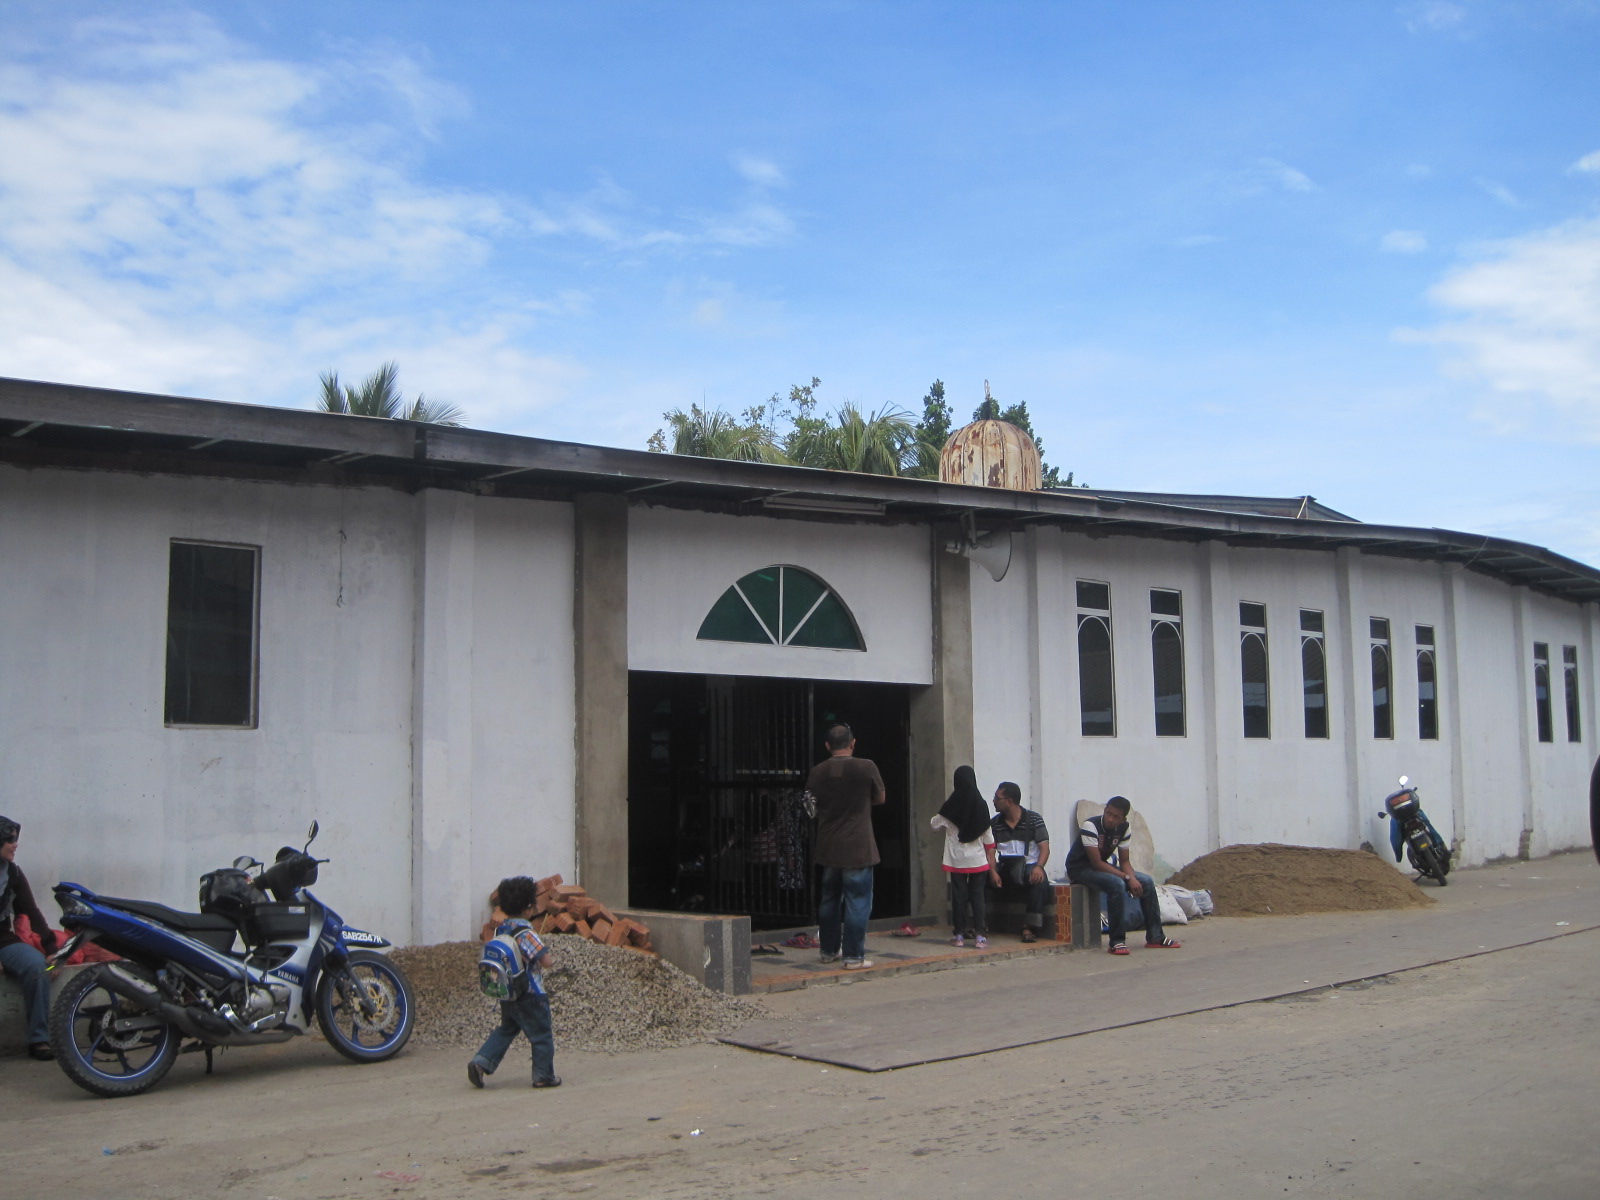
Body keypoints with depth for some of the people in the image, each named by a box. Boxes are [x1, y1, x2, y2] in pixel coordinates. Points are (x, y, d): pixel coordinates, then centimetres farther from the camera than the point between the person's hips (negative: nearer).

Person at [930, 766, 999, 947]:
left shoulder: (951, 807, -7)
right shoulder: (981, 806, -3)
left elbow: (934, 824, 11)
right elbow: (989, 841, 1)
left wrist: (936, 817, 33)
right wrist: (992, 869, 7)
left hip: (957, 861, -1)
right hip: (978, 861, 1)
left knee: (958, 896, 6)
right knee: (977, 896, 5)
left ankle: (958, 935, 10)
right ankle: (980, 936, 2)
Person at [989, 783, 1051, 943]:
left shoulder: (1033, 819, 0)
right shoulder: (995, 823, 9)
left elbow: (1044, 847, -7)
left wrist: (1039, 866, -27)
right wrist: (993, 872, -17)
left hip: (1030, 866, -3)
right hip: (1005, 870, 3)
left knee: (1040, 881, -37)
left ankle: (1030, 927, -32)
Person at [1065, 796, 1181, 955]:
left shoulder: (1123, 828, -4)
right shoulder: (1090, 826, -26)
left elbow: (1124, 861, 1)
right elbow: (1096, 863, -28)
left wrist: (1133, 879, -21)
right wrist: (1127, 878, -28)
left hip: (1103, 866, 8)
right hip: (1080, 868, -8)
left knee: (1147, 882, -5)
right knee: (1117, 884, -34)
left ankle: (1155, 937, 2)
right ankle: (1117, 941, -27)